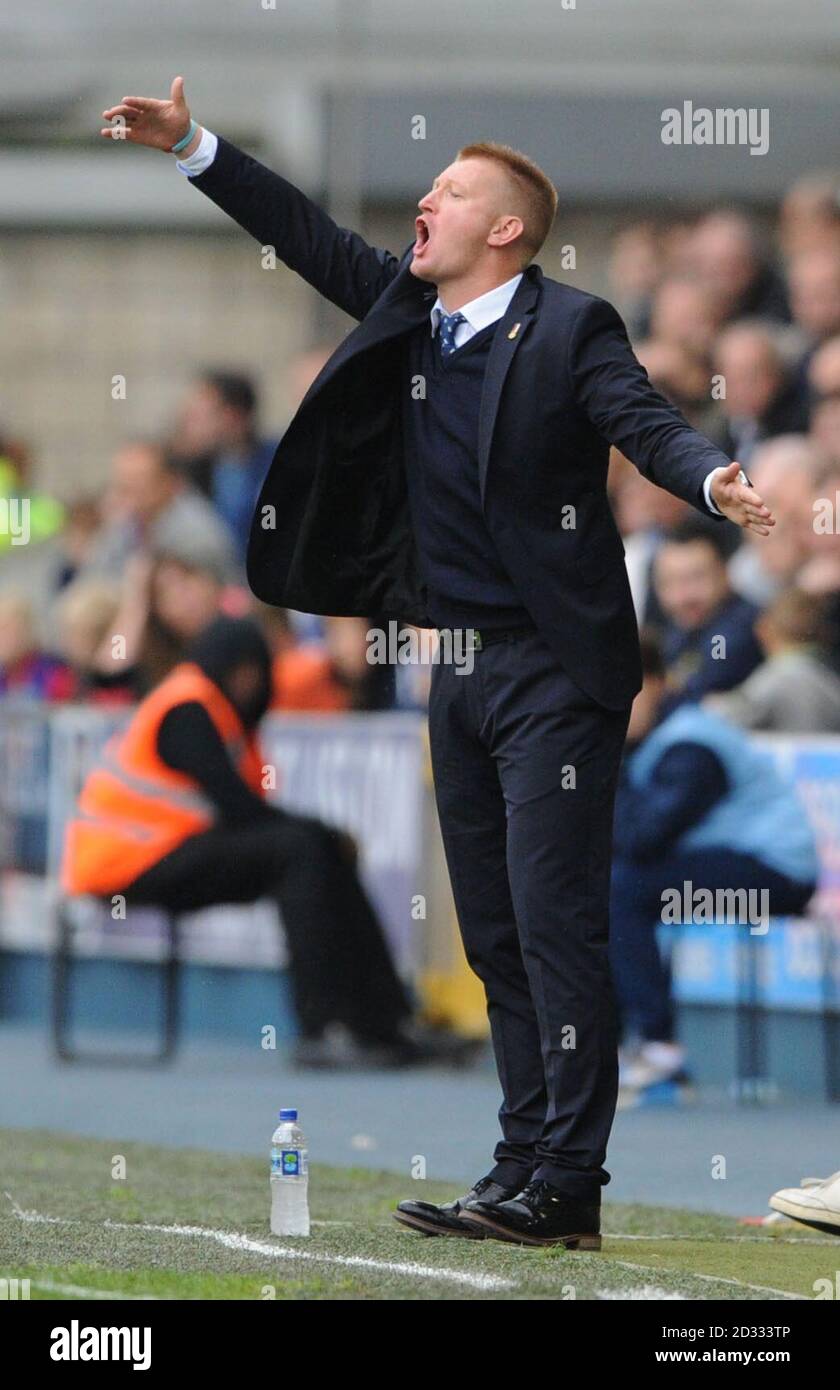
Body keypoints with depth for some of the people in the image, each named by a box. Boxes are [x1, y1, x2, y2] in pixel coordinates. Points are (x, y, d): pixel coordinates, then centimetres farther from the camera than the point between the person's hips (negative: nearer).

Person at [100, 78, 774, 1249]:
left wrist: (713, 483, -41)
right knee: (494, 933, 10)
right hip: (461, 669, 8)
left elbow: (645, 421, -21)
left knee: (556, 924, -9)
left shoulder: (570, 329, -10)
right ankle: (525, 1167, 16)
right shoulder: (406, 311, 9)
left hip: (552, 671, -8)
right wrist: (192, 149, 15)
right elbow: (308, 237, 17)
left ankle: (566, 1187, -9)